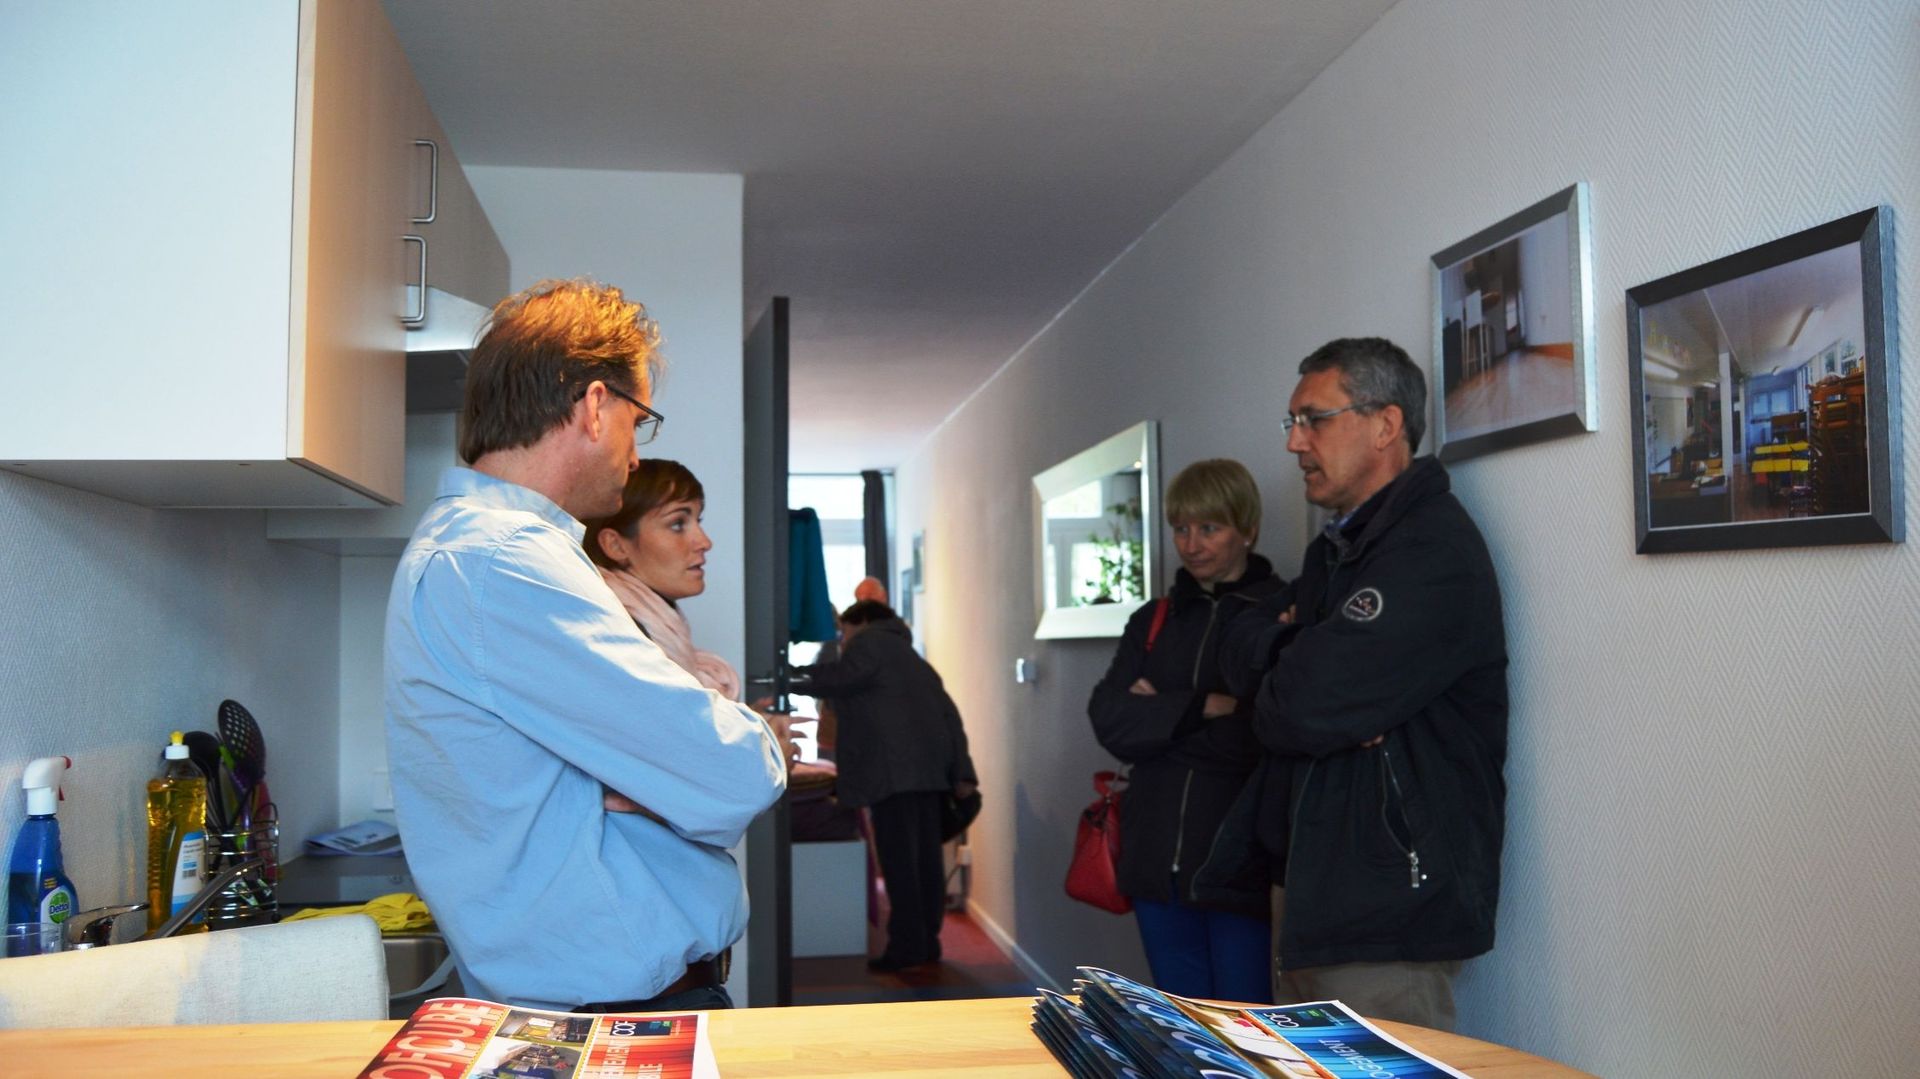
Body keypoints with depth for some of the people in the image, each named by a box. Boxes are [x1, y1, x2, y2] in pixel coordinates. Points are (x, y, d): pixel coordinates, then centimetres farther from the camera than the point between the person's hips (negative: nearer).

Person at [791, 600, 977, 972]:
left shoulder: (869, 642, 7)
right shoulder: (910, 657, 31)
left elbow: (840, 678, -12)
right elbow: (948, 713, 22)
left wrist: (792, 677, 1)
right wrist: (961, 772, 16)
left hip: (895, 769, -9)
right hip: (931, 767, 9)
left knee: (899, 858, -8)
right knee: (925, 856, 9)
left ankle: (907, 945, -8)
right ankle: (927, 941, 12)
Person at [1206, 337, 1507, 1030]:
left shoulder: (1433, 551, -18)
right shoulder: (1336, 548, 16)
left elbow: (1301, 709, -25)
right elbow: (1238, 653, 10)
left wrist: (1271, 699, -3)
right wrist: (1292, 648, -10)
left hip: (1384, 914, -10)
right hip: (1307, 893, 10)